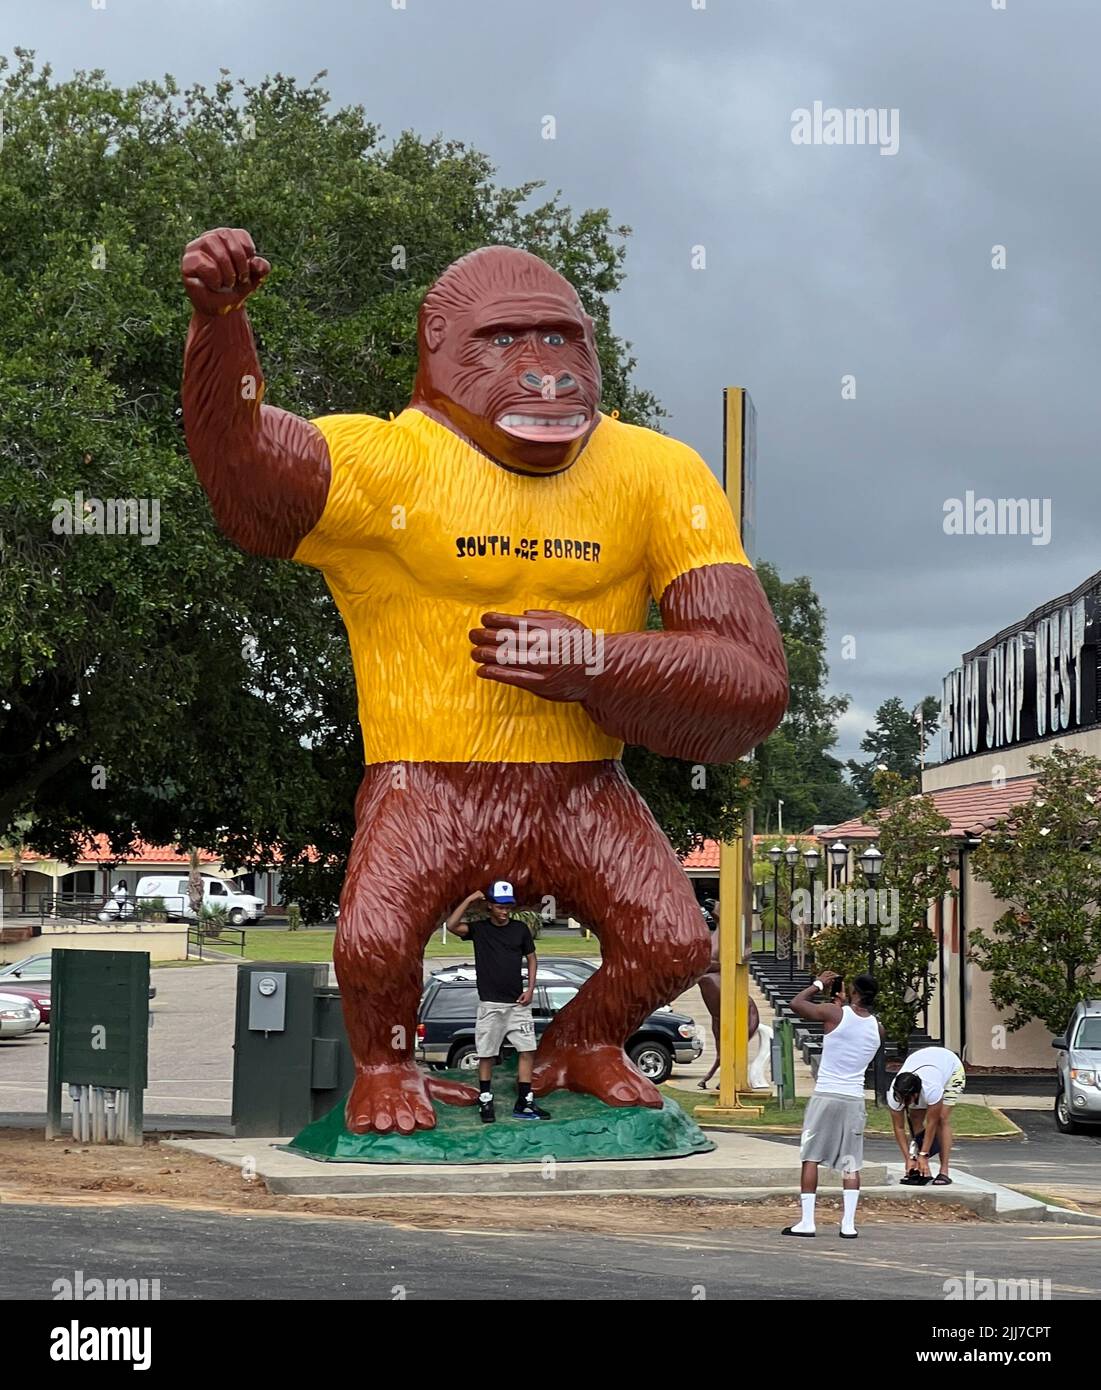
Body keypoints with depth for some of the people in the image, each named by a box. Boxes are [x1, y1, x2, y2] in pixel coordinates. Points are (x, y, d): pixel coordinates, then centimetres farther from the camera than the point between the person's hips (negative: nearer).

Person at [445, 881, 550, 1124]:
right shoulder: (479, 929, -2)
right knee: (486, 1055, 1)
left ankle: (524, 1104, 2)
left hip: (517, 1003, 2)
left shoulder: (520, 928, 4)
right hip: (490, 1005, -2)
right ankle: (485, 1102, 14)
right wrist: (469, 900, -17)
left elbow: (531, 958, 12)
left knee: (526, 1050, -2)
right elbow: (452, 925, -18)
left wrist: (530, 988, 1)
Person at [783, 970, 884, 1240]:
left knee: (811, 1158, 4)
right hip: (854, 1099, 3)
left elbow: (796, 1003, 2)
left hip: (825, 1096, -3)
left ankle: (807, 1221, 1)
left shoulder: (835, 1014, -9)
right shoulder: (877, 1028, 3)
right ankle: (848, 1223, 2)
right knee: (851, 1164, 7)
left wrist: (818, 984, 15)